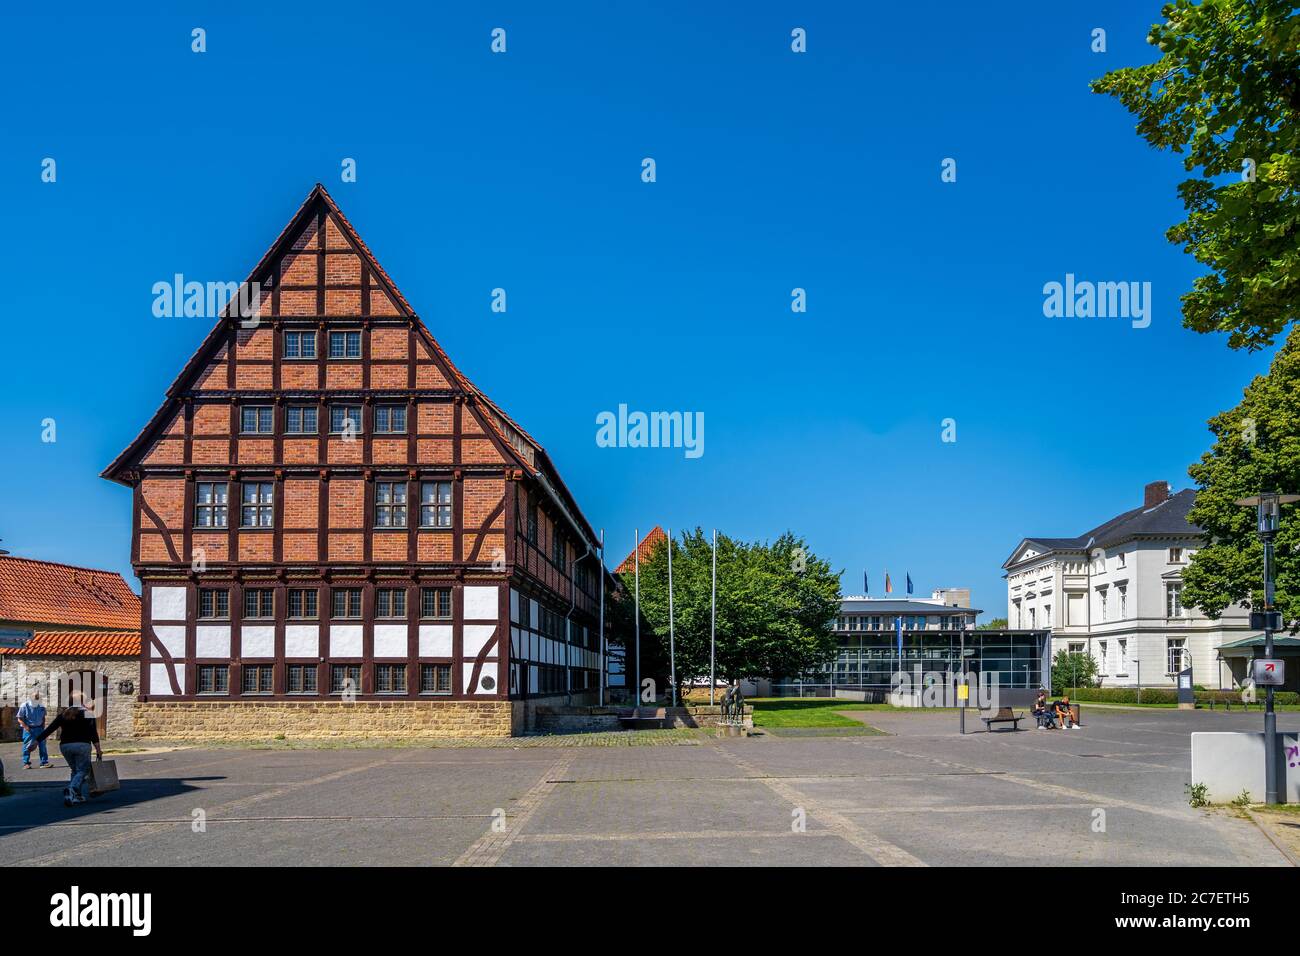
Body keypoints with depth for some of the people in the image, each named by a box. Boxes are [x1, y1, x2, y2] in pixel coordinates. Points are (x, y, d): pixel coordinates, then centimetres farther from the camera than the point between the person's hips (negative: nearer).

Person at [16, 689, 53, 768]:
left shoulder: (41, 706, 5)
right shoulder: (25, 706, -8)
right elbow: (20, 719, -5)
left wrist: (43, 726, 7)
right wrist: (26, 727, -15)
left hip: (39, 728, 4)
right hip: (29, 729, -4)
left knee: (42, 745, 1)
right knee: (27, 747, 0)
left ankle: (44, 762, 6)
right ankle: (26, 763, 11)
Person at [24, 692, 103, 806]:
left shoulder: (63, 715, 11)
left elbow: (49, 729, 5)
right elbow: (93, 733, -7)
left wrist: (36, 741, 7)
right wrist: (98, 750, -6)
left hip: (65, 746, 4)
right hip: (82, 745, -4)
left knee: (75, 771, 18)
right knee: (82, 771, -1)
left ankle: (79, 796, 11)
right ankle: (71, 790, -28)